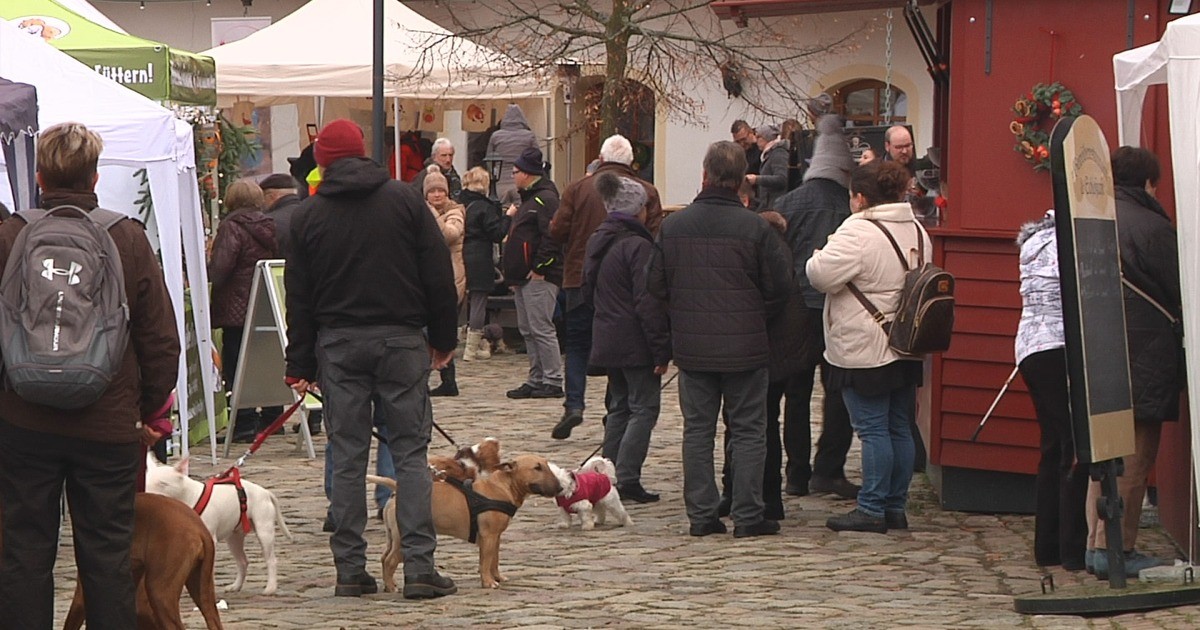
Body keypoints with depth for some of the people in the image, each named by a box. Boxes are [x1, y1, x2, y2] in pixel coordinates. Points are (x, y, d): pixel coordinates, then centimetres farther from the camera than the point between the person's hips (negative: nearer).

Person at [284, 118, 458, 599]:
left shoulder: (309, 215, 3)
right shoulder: (404, 199, 1)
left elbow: (299, 296, 4)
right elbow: (438, 274, 0)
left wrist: (300, 366, 7)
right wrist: (442, 338, 8)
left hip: (338, 344, 1)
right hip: (400, 339, -1)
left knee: (347, 456, 5)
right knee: (410, 451, 1)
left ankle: (350, 569, 4)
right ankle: (419, 567, -5)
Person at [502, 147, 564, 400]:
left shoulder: (546, 199, -12)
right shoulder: (529, 198, 21)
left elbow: (551, 237, -21)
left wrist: (539, 268, -21)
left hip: (540, 277, -11)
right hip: (524, 276, 11)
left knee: (540, 328, -10)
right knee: (527, 330, 11)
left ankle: (553, 381, -8)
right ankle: (537, 379, 15)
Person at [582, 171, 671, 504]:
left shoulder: (598, 241, 10)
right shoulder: (637, 246, -17)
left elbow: (588, 291, 19)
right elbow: (648, 304, -19)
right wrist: (661, 350, -17)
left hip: (606, 338, 8)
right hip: (636, 343, -8)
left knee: (619, 406, 17)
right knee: (644, 407, -3)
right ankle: (627, 479, -10)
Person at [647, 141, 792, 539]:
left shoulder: (673, 226, -3)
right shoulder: (755, 228, -12)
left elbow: (655, 284, 3)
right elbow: (779, 286, -7)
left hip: (691, 347, 3)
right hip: (745, 347, -2)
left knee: (698, 429, 10)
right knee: (748, 431, 5)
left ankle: (701, 515, 10)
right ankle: (748, 516, 4)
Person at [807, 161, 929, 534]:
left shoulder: (858, 232, -17)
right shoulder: (917, 231, 10)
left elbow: (821, 275, -20)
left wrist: (819, 257, 0)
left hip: (865, 352, -8)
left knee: (873, 429, -4)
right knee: (900, 428, 12)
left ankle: (872, 509, -1)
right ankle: (895, 507, 17)